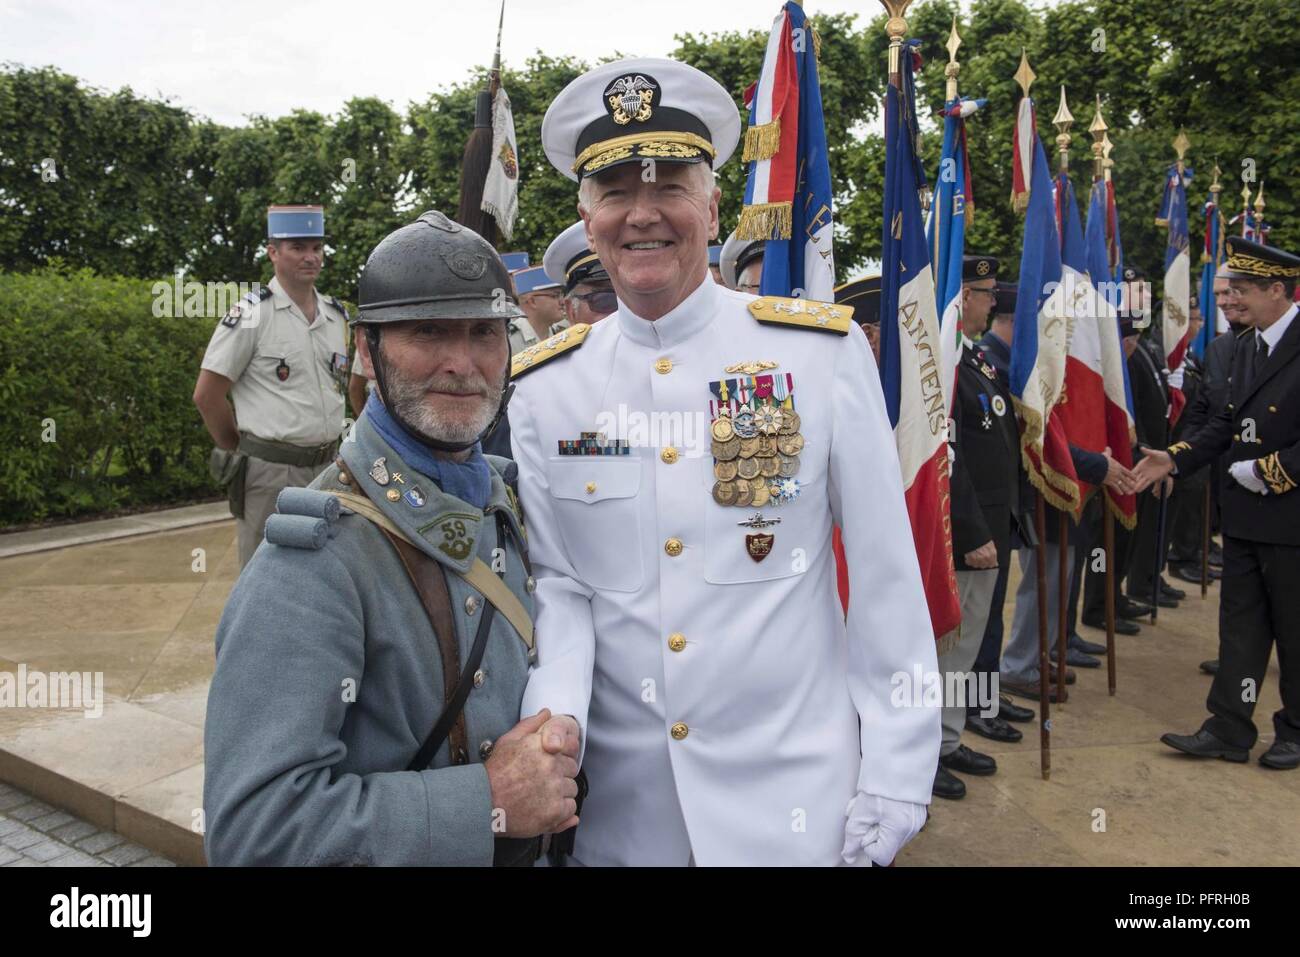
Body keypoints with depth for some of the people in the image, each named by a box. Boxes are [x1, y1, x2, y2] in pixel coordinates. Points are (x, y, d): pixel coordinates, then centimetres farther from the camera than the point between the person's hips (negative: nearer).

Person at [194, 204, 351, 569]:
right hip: (270, 471, -5)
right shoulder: (250, 314, -8)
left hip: (326, 469, 6)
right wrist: (241, 450, 2)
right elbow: (206, 394, -7)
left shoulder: (337, 316, 9)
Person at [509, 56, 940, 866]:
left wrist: (898, 773, -6)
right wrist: (550, 721, -18)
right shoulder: (541, 389, -2)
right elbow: (557, 585, -1)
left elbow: (888, 578, -6)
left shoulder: (824, 351, -8)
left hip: (800, 797, -1)